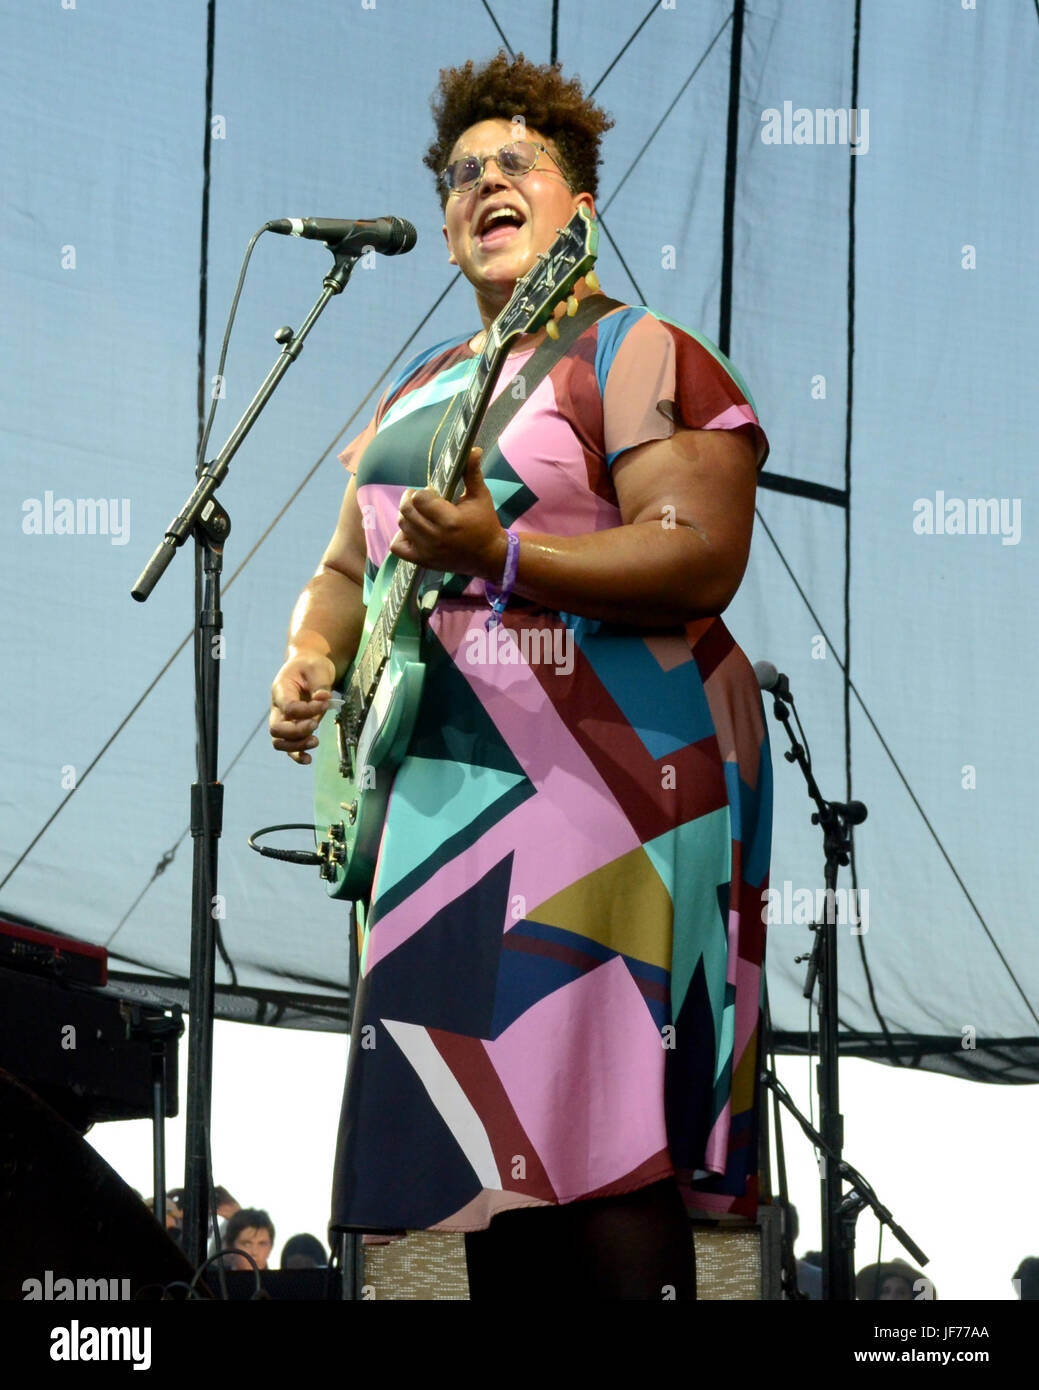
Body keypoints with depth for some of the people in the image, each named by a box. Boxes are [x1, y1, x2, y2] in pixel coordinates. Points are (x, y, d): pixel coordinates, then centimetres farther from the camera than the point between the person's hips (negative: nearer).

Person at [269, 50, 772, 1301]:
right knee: (481, 1127, 7)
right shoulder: (419, 388, 22)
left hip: (607, 777, -8)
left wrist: (497, 556, -26)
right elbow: (349, 566, 28)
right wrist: (311, 660, 6)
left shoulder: (639, 360, -4)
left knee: (596, 1140, -15)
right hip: (443, 783, 8)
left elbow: (701, 560, -16)